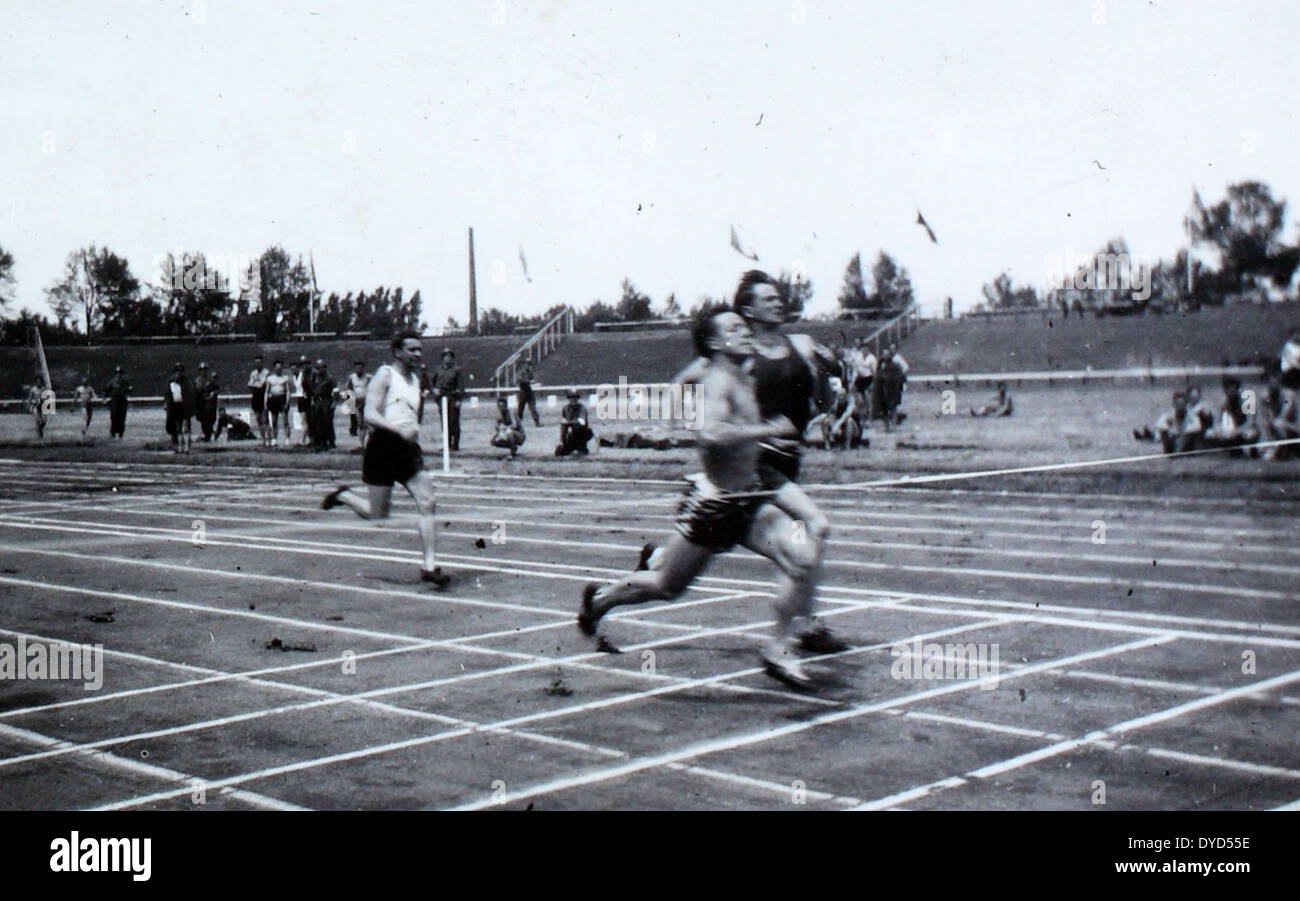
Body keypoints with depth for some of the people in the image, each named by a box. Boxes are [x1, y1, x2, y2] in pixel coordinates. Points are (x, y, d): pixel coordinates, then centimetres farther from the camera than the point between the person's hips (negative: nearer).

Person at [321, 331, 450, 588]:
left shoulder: (415, 380, 17)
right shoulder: (385, 375, -5)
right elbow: (370, 415, -16)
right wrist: (399, 430, -27)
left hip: (408, 448, 6)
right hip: (383, 446, -6)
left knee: (426, 503, -9)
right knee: (376, 514, 0)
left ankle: (430, 566, -9)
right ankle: (343, 495, 30)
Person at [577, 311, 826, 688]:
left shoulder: (745, 377, 6)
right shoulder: (718, 380, -21)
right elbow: (710, 434, -40)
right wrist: (767, 430, -34)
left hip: (748, 500, 8)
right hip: (713, 504, -7)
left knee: (801, 559, -11)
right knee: (667, 587, 11)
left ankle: (778, 650, 0)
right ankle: (599, 598, 38)